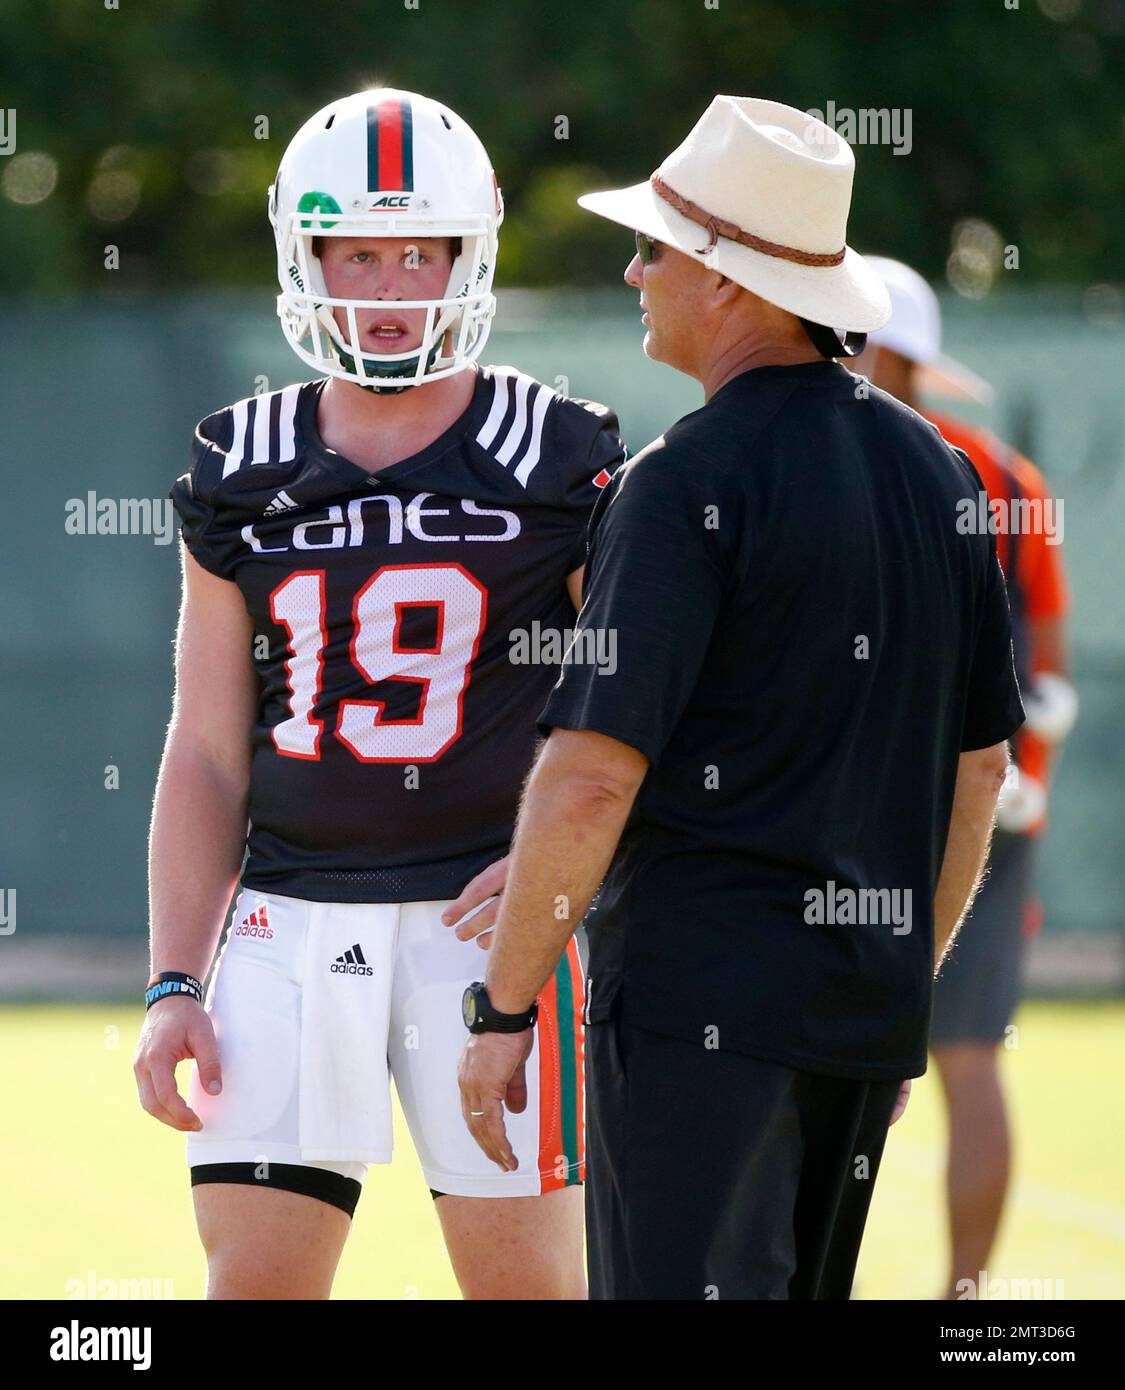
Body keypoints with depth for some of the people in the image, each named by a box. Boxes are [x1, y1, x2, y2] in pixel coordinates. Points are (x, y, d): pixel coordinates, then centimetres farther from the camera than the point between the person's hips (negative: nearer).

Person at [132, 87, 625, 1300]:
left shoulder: (561, 463, 0)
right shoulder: (241, 472, 9)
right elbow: (207, 756, 11)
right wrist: (174, 986, 5)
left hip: (488, 923, -3)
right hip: (292, 920, 3)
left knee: (527, 1280, -1)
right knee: (250, 1282, -2)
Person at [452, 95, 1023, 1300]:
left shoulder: (685, 486, -12)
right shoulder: (934, 470, 11)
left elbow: (592, 778, -17)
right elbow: (981, 766, 17)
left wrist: (501, 1008, -11)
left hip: (703, 1002, -8)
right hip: (869, 1000, 8)